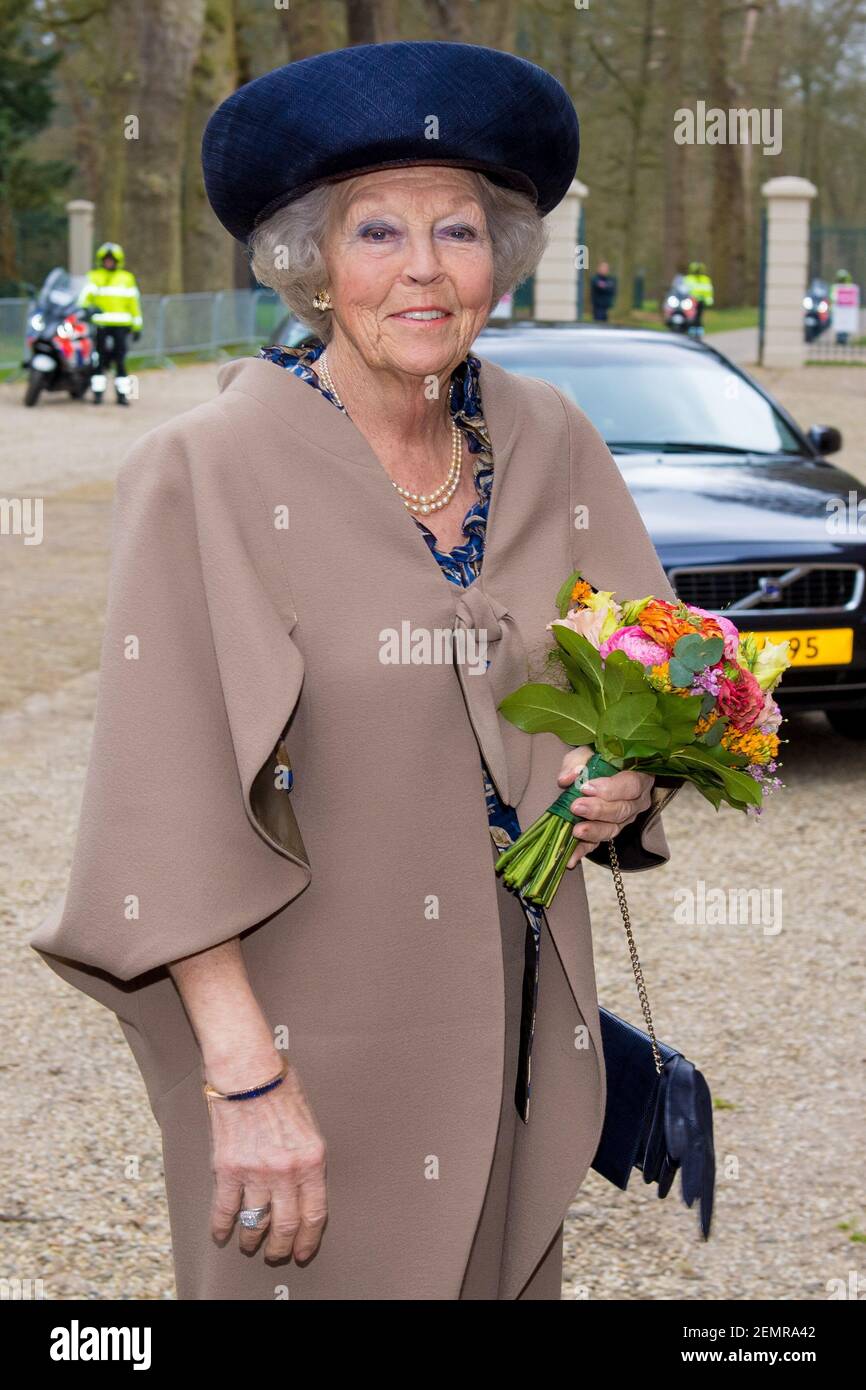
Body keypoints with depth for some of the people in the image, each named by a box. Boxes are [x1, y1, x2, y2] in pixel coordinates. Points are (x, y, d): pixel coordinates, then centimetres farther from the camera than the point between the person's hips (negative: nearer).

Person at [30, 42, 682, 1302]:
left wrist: (627, 772, -7)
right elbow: (168, 815, -16)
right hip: (313, 1044, -5)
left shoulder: (546, 443, 1)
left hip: (519, 1019, 5)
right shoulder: (211, 473, -14)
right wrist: (246, 1078, -21)